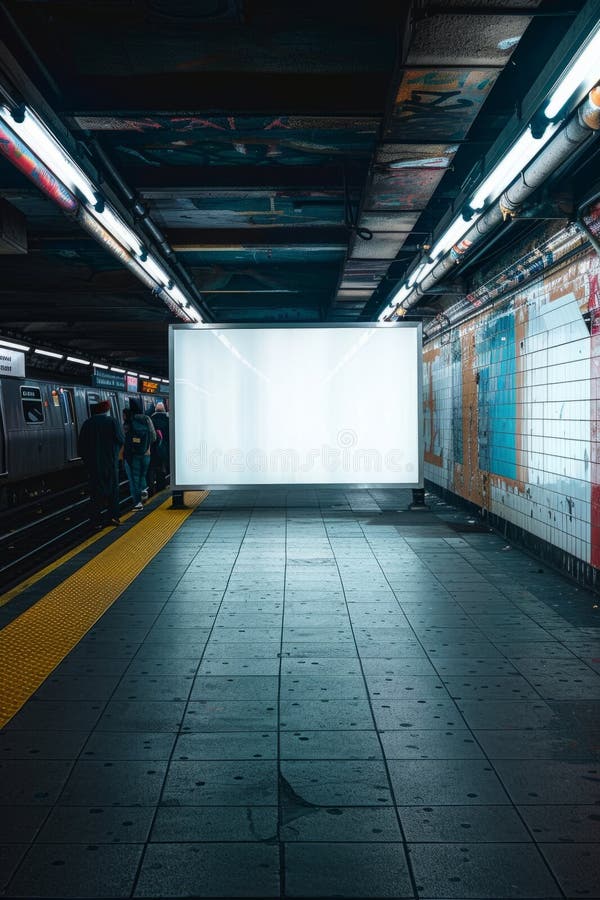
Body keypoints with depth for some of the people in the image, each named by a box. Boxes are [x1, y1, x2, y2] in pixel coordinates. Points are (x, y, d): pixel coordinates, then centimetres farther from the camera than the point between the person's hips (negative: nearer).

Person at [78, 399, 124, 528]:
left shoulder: (87, 424, 1)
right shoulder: (112, 422, -6)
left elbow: (81, 444, 3)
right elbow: (121, 440, -9)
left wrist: (86, 459, 13)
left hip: (93, 464, 2)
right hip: (110, 463, -2)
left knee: (95, 493, 6)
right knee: (112, 490, 11)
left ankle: (96, 520, 4)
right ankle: (113, 517, 8)